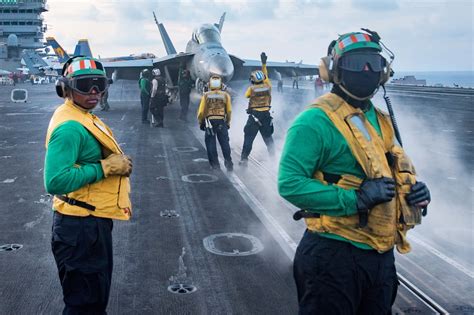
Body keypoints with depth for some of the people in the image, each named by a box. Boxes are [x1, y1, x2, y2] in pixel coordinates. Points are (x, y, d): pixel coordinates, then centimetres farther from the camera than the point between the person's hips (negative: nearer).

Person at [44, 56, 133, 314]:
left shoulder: (84, 118, 9)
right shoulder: (70, 127, -22)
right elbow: (55, 181, -31)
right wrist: (105, 167, -25)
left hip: (93, 221, 10)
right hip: (81, 227, -10)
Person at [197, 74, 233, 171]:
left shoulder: (206, 95, -1)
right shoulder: (225, 95, 2)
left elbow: (201, 111, -1)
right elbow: (229, 111, 5)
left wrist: (200, 122, 13)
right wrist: (228, 122, 18)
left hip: (210, 121, -1)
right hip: (222, 121, 1)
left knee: (211, 143, 7)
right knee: (224, 143, 8)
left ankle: (215, 164, 7)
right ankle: (228, 163, 6)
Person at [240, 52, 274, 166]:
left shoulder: (252, 88, -10)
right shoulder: (268, 86, -3)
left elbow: (246, 95, 10)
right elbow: (266, 75, 14)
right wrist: (264, 63, 22)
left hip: (254, 115, -3)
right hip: (266, 115, 4)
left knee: (249, 138, -1)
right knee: (268, 137, 16)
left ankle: (244, 159, -3)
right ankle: (273, 155, 18)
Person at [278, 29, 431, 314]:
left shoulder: (381, 121, 11)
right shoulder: (317, 120, -15)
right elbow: (290, 183, -24)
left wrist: (413, 190, 0)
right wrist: (356, 199, -26)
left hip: (381, 255, 8)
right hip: (334, 255, -8)